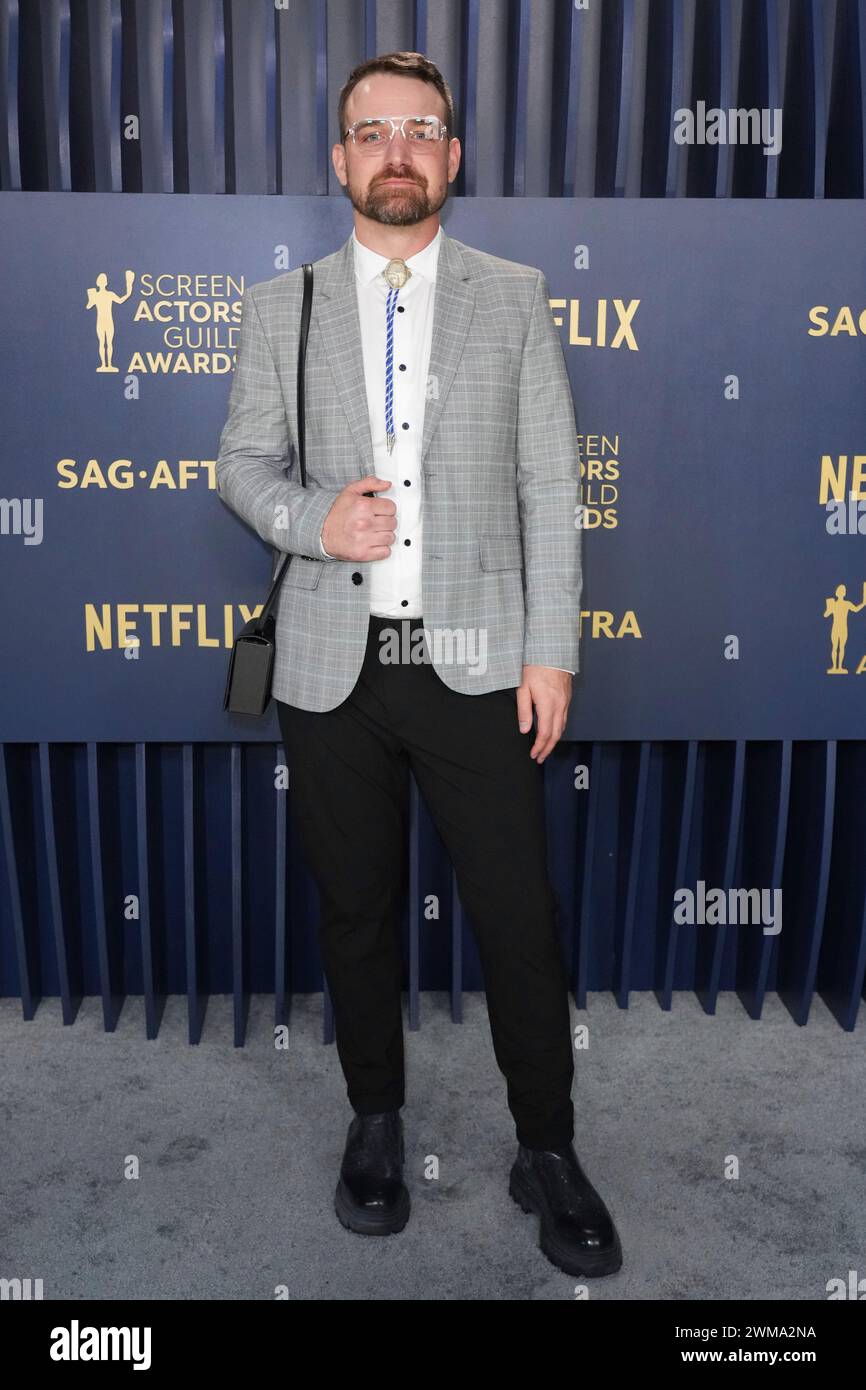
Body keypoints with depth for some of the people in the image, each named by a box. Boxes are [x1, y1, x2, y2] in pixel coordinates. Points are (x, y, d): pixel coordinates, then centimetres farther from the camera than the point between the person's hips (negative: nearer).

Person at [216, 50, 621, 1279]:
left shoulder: (515, 297, 6)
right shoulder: (280, 304, 9)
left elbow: (551, 484, 3)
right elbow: (242, 461, 11)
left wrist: (551, 649, -3)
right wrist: (311, 518, -12)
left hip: (475, 662, -1)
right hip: (331, 666, 2)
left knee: (520, 921, 1)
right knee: (356, 913, 12)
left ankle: (548, 1153, 22)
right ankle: (376, 1122, 33)